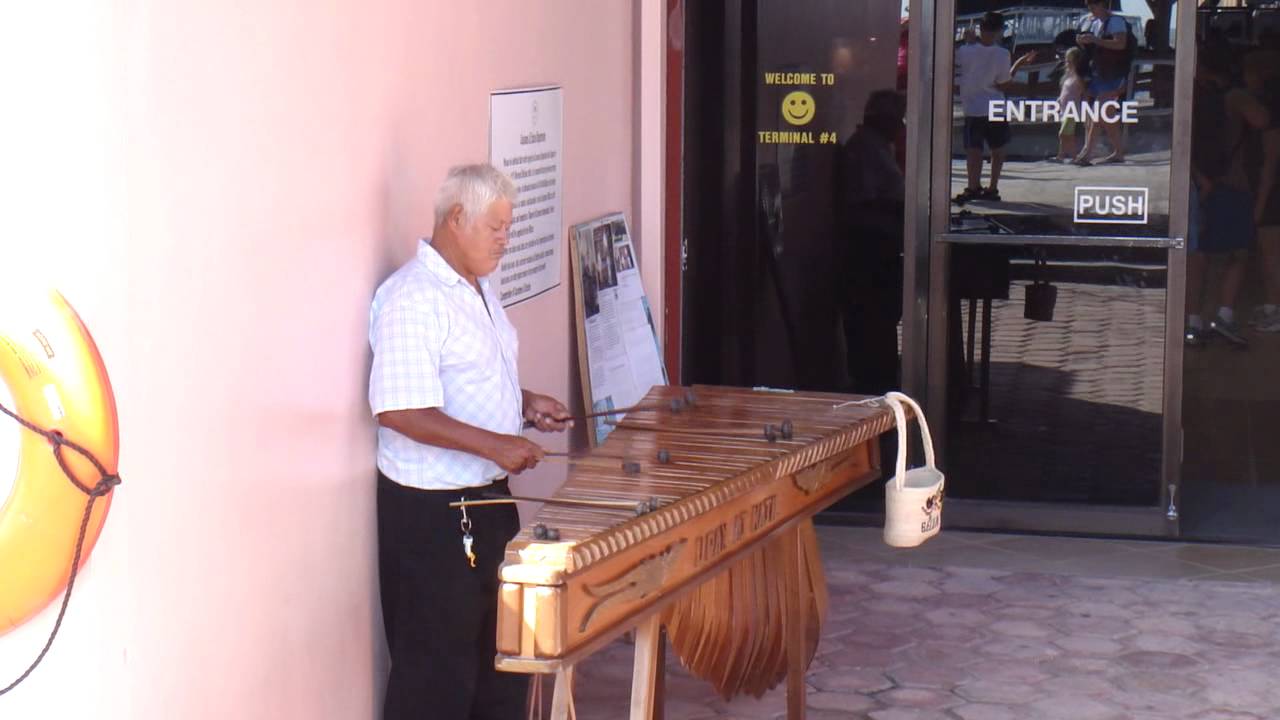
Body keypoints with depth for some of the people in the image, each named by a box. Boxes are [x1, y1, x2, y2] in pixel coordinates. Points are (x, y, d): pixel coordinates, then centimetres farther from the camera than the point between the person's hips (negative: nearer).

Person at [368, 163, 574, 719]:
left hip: (488, 497, 10)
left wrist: (523, 402, 7)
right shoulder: (412, 298, -20)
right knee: (437, 671, 1)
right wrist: (492, 444, -29)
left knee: (503, 649, 20)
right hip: (430, 512, -10)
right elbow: (398, 410, -27)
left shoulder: (477, 288, 11)